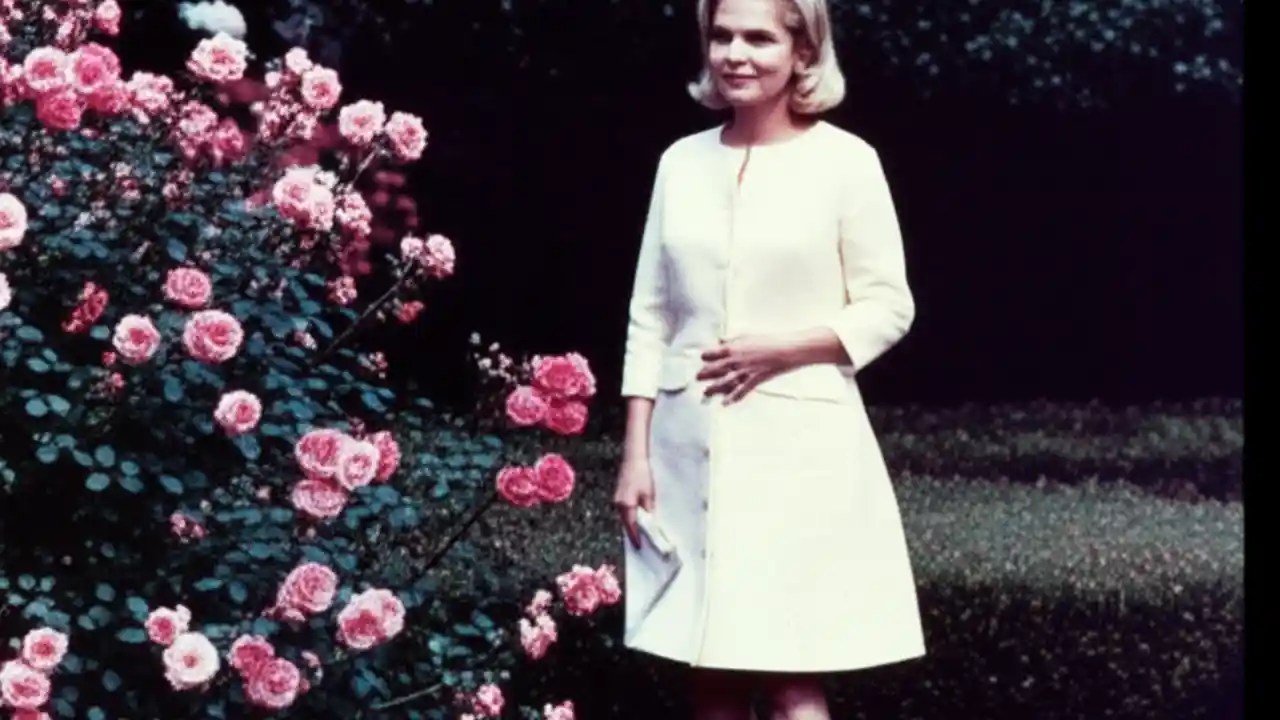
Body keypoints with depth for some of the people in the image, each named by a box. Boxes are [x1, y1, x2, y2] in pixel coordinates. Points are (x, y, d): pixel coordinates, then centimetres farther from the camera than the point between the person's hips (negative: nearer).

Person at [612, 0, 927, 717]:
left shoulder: (846, 161, -3)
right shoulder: (682, 161, 8)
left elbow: (889, 308, -1)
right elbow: (650, 317, 9)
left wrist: (781, 348, -15)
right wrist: (635, 452, 4)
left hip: (799, 446, -4)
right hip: (690, 446, 4)